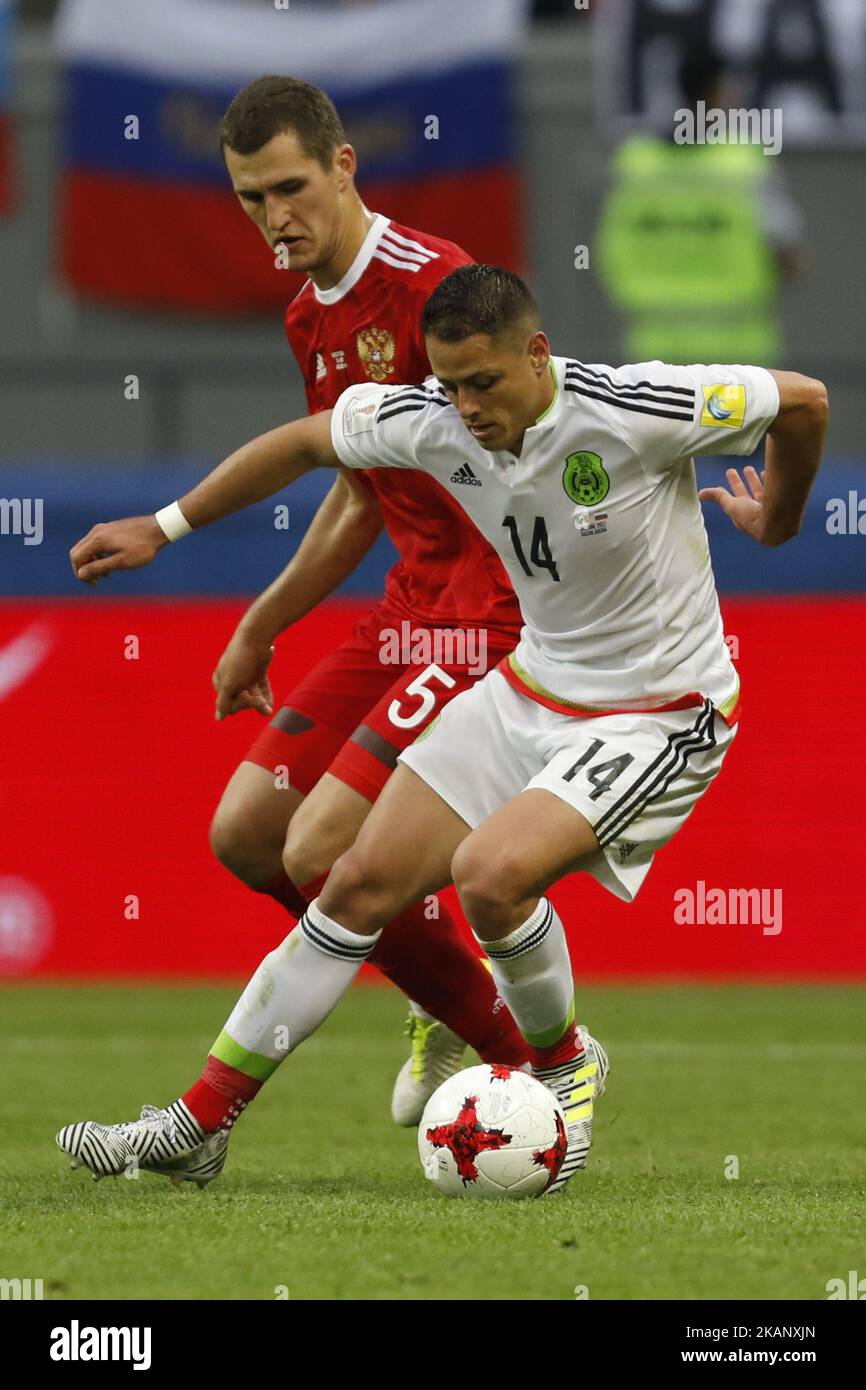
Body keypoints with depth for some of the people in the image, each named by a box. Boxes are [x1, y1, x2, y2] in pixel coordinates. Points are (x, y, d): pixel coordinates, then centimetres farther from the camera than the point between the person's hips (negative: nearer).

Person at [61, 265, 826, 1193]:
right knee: (364, 883, 2)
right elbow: (305, 442, 8)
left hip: (658, 715, -6)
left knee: (491, 872, -27)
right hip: (529, 689, 6)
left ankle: (564, 1065, 4)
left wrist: (778, 519, 4)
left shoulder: (632, 410, -26)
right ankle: (196, 1129, 11)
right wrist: (163, 527, 13)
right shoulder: (435, 422, -10)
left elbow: (803, 401, -14)